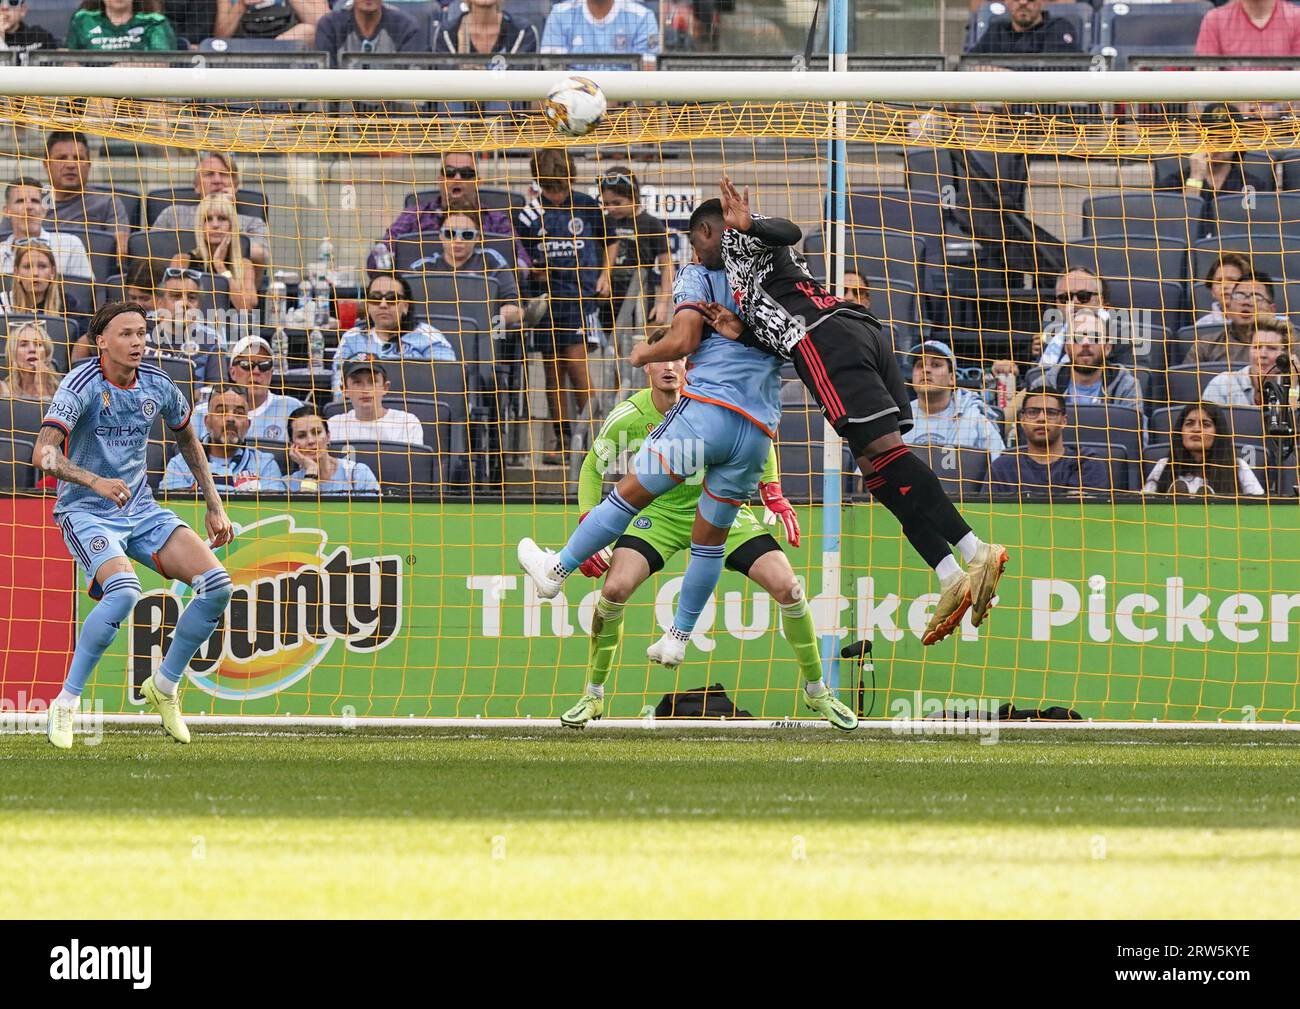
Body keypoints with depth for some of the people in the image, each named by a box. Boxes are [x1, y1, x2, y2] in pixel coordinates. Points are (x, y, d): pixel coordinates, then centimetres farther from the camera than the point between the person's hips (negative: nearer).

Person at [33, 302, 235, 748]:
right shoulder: (82, 385, -17)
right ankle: (65, 704, -20)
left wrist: (214, 506, 18)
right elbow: (44, 453, -28)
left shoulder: (157, 385, 1)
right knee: (123, 591, -33)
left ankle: (165, 685, 10)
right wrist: (95, 482, -44)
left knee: (216, 584, -11)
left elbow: (187, 439, 21)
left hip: (141, 510, 6)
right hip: (85, 511, -6)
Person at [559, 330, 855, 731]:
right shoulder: (627, 418, -18)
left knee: (787, 588, -13)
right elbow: (593, 468, -1)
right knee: (615, 588, -24)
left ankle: (817, 690, 9)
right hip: (660, 513, 0)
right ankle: (593, 695, -3)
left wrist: (773, 495, -4)